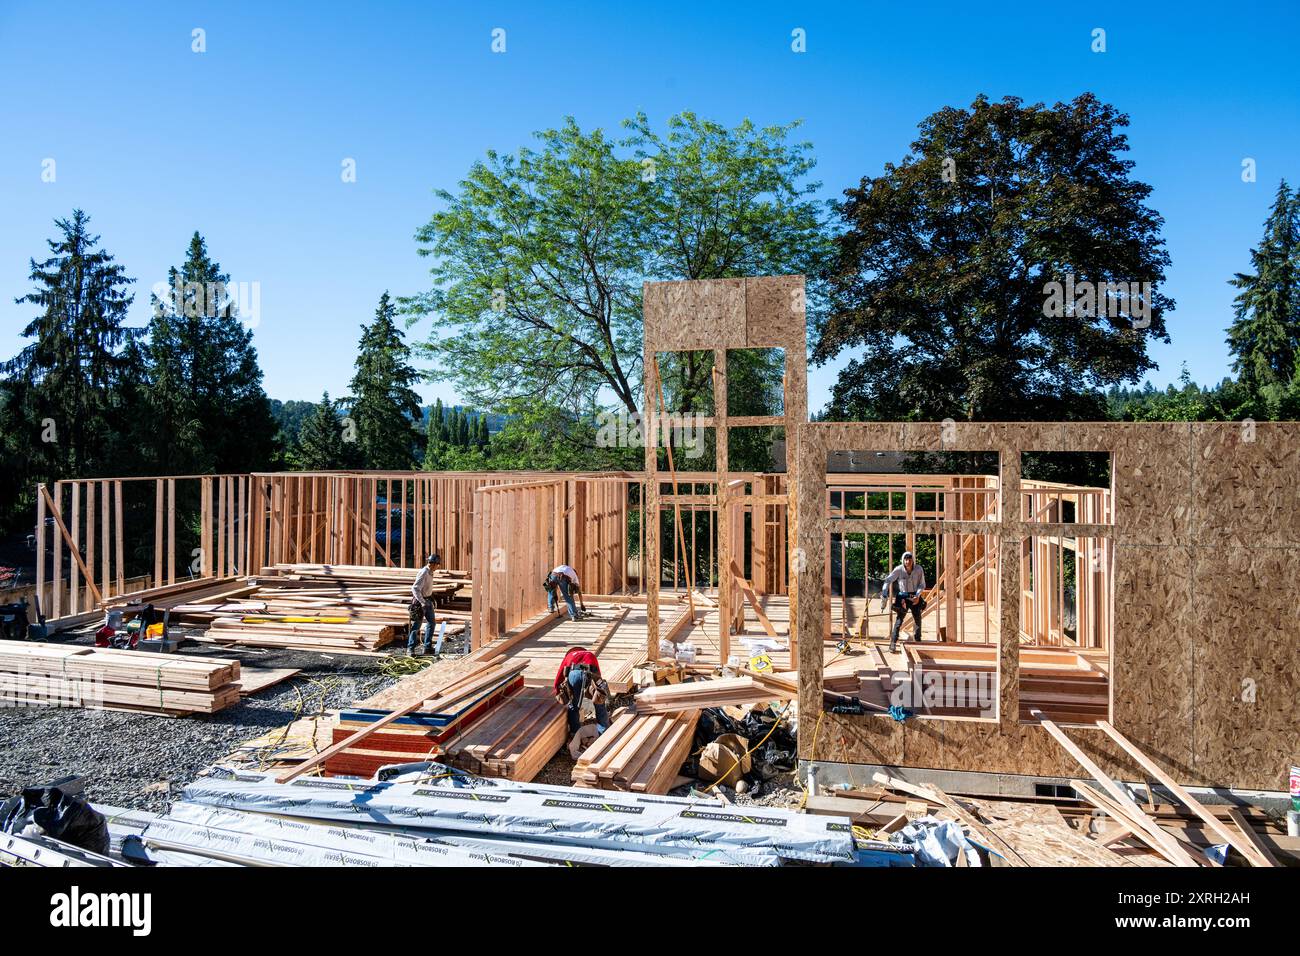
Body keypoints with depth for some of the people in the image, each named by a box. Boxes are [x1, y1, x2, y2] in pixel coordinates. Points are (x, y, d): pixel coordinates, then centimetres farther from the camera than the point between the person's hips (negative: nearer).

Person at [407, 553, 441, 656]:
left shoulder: (430, 572, 6)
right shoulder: (423, 573, -23)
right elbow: (415, 589, -28)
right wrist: (422, 602, -31)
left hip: (427, 600, 10)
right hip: (419, 601, -10)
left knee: (431, 623, 12)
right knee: (416, 625, -2)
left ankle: (427, 647, 20)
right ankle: (410, 648, 8)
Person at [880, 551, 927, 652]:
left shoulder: (919, 569, -11)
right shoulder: (898, 570, -17)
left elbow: (922, 584, -3)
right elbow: (888, 581, -19)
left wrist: (917, 595, -18)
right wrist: (884, 596, -27)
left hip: (915, 597, 3)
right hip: (903, 597, -3)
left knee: (918, 619, 11)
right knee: (899, 619, -11)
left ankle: (918, 641, 30)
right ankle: (893, 642, -10)